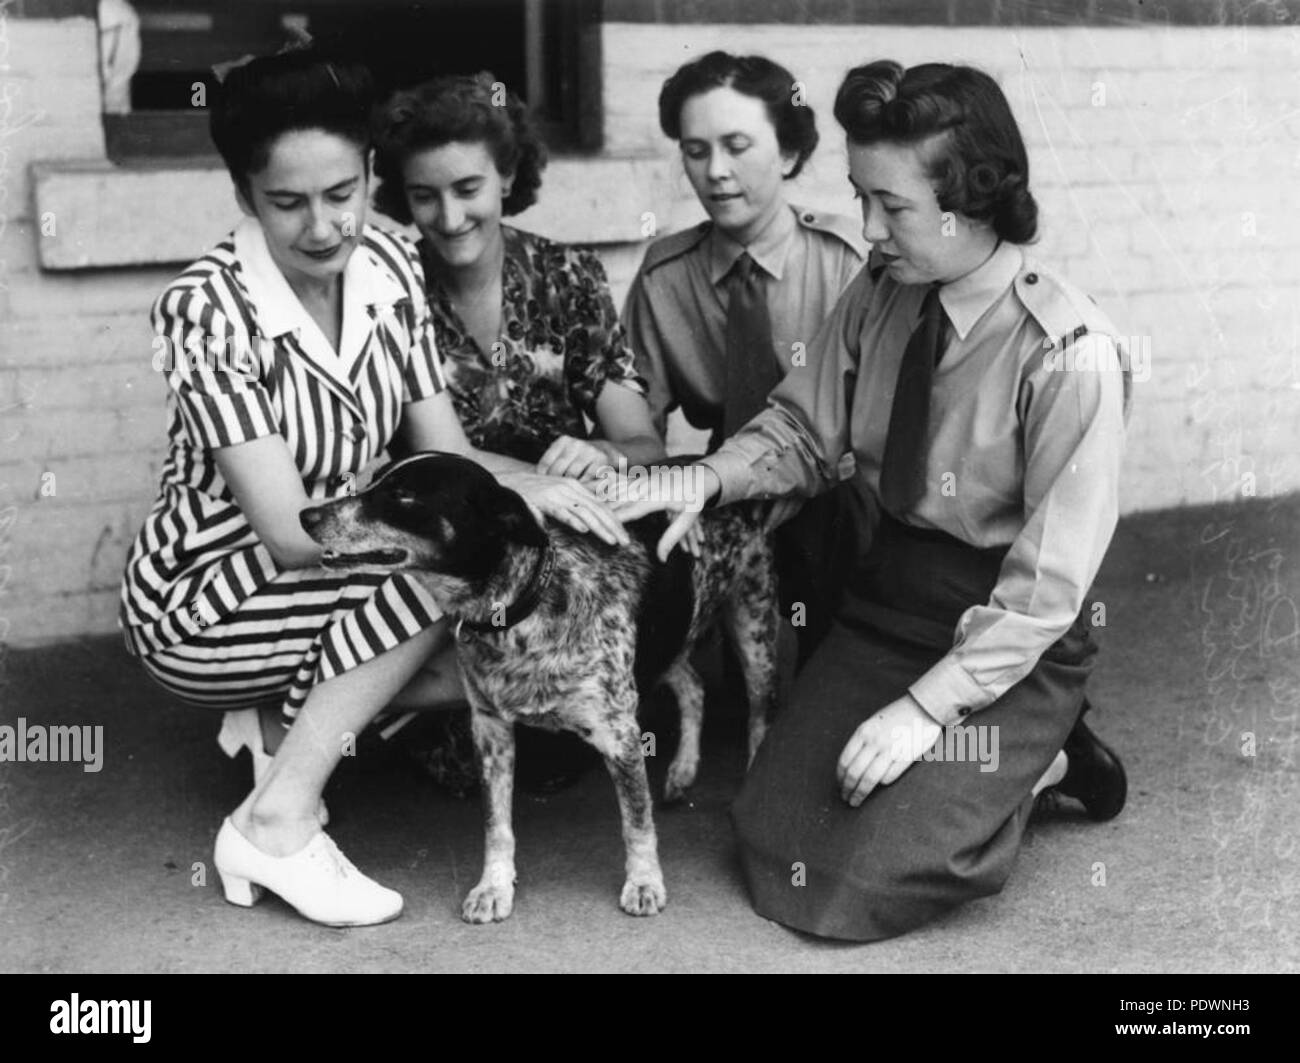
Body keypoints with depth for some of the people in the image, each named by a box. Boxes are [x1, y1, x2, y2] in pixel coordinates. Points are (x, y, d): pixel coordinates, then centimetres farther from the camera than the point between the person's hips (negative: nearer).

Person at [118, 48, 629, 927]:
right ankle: (278, 822, -17)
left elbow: (445, 457, -5)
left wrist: (541, 485, -27)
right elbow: (290, 531, -28)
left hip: (334, 585, 6)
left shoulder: (390, 267, -7)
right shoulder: (208, 307, -24)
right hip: (206, 603, -6)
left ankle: (289, 718, 2)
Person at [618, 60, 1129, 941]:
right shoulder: (879, 296, -6)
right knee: (772, 840, -1)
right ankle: (978, 768, 18)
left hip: (1007, 641, -6)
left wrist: (926, 707, -21)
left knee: (858, 887, -13)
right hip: (883, 604, 6)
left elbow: (1050, 579, -20)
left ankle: (1036, 764, 10)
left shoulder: (1068, 353, -22)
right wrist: (709, 478, -17)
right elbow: (805, 427, 4)